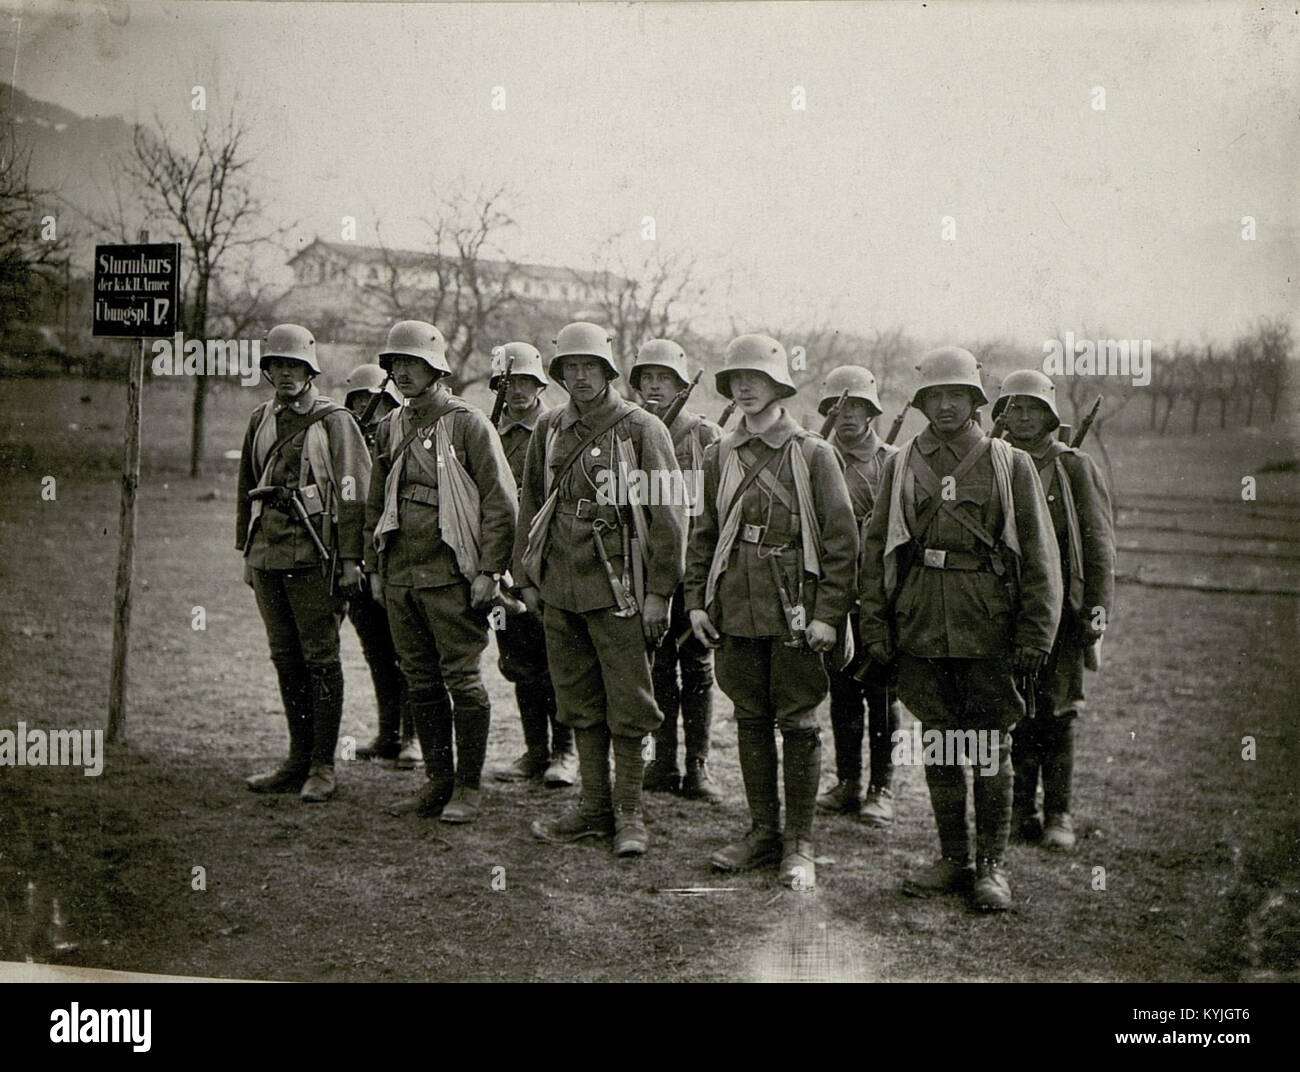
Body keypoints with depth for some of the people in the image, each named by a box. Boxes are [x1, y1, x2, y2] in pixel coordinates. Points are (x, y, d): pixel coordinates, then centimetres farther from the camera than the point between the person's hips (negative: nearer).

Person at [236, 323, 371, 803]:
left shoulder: (334, 421, -4)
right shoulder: (260, 421, 15)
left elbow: (352, 494, -8)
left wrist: (350, 559, -12)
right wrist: (246, 553, 18)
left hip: (312, 556, -6)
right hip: (268, 556, 6)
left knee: (320, 659, -1)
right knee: (285, 660, 11)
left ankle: (323, 767, 6)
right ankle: (299, 760, 21)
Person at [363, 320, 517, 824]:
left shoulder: (469, 424, -5)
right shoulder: (389, 428, 14)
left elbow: (500, 503, -8)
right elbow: (376, 503, 22)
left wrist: (488, 571, -12)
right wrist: (375, 566, 16)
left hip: (450, 575, -6)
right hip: (400, 574, 6)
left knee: (462, 678, -2)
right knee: (420, 681, 11)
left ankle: (468, 787, 9)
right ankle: (437, 779, 22)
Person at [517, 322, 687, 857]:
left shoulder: (641, 429, -5)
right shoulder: (549, 429, 10)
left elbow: (667, 515, -6)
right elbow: (531, 505, 18)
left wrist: (658, 592, -10)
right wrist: (527, 577, 14)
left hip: (618, 589, -5)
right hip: (559, 588, 5)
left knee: (627, 707, 1)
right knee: (579, 704, 12)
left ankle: (628, 814, 14)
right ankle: (594, 807, 24)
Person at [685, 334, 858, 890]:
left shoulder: (812, 453, -3)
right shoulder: (720, 455, 9)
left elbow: (842, 539, -4)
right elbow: (703, 533, 15)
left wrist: (828, 613, -9)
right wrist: (696, 600, 7)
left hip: (795, 609, -4)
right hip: (736, 610, 4)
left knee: (797, 724, 2)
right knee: (751, 720, 11)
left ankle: (800, 844, 13)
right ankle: (763, 831, 23)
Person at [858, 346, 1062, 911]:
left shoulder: (1010, 464, 4)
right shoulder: (900, 466, 10)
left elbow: (1039, 555, 2)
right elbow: (875, 547, 10)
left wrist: (1035, 634, -5)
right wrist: (875, 625, 3)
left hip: (989, 630, -2)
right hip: (920, 629, 2)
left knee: (992, 748, 3)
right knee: (939, 745, 9)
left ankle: (992, 866, 14)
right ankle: (953, 858, 21)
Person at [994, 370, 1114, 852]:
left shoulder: (1076, 467, 5)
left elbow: (1100, 543, 4)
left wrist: (1098, 605, -6)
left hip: (1060, 607, -1)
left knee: (1056, 713, 0)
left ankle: (1057, 815, 10)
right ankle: (1021, 811, 15)